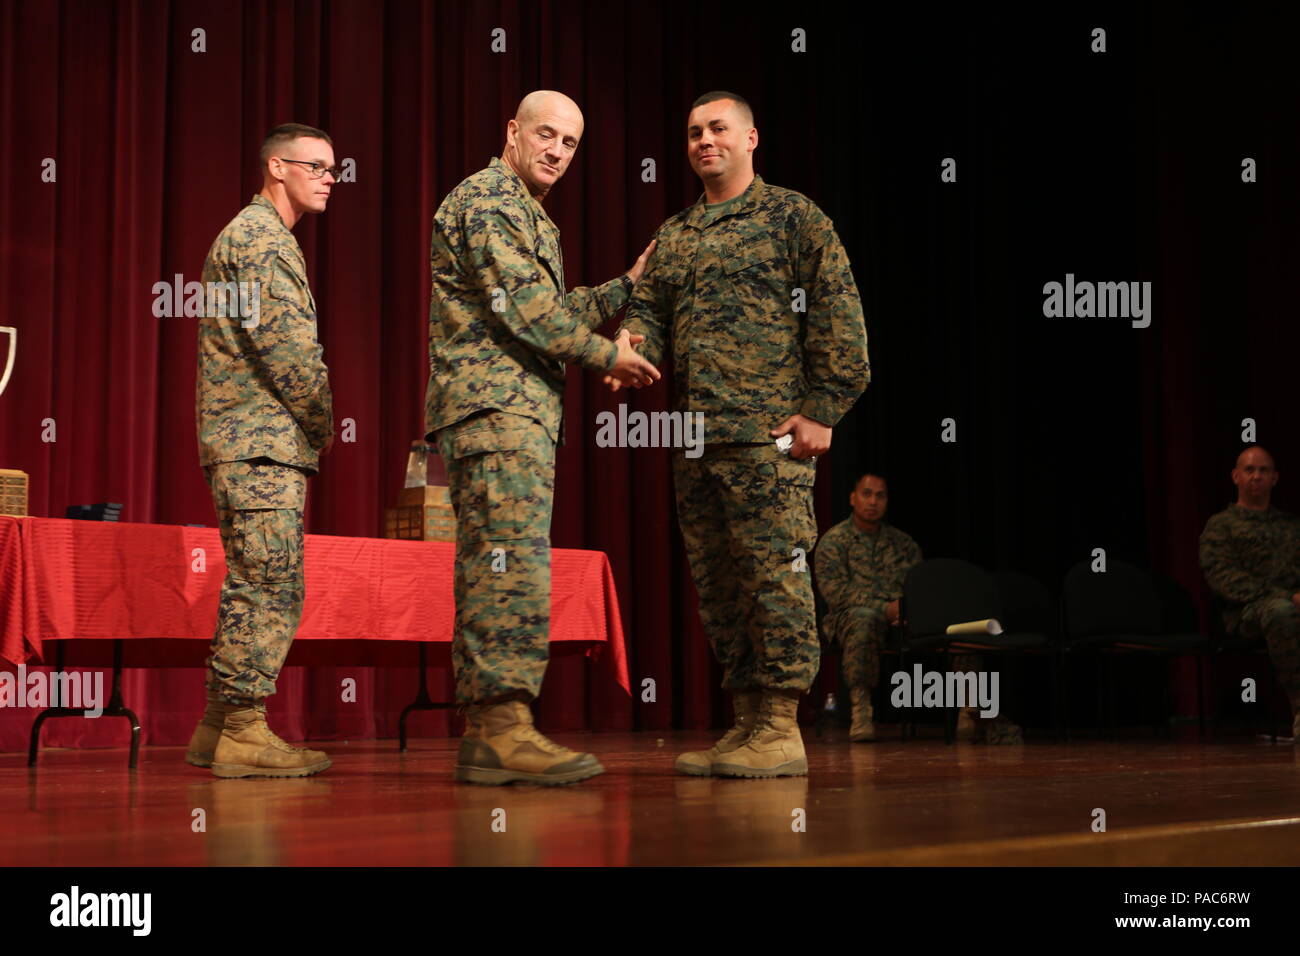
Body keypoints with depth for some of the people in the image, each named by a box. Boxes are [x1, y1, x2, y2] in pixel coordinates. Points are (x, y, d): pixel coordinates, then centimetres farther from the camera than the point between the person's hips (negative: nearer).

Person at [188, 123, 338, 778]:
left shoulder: (256, 235, 25)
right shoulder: (260, 237, -9)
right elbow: (286, 346, -17)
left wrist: (310, 428, 16)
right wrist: (322, 423, -5)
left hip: (251, 443, 11)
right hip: (263, 442, -11)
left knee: (251, 589, 12)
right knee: (270, 588, -10)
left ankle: (218, 727, 15)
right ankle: (243, 733, -8)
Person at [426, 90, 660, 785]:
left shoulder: (528, 214, 28)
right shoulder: (488, 198, -5)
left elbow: (552, 310, 28)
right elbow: (524, 308, -14)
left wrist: (628, 285, 26)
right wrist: (607, 355, -6)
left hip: (517, 408, 11)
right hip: (496, 404, -11)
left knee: (491, 570, 6)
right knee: (514, 563, -17)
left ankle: (485, 729, 6)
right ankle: (503, 727, -21)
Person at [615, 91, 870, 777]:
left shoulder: (791, 215, 4)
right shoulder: (672, 236, 22)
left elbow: (837, 313, -3)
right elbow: (649, 309, 15)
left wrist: (822, 408, -11)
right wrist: (631, 347, -10)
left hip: (769, 431, -7)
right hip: (694, 437, 7)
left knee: (775, 571, -8)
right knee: (716, 581, 7)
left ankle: (781, 729, -5)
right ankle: (746, 720, 14)